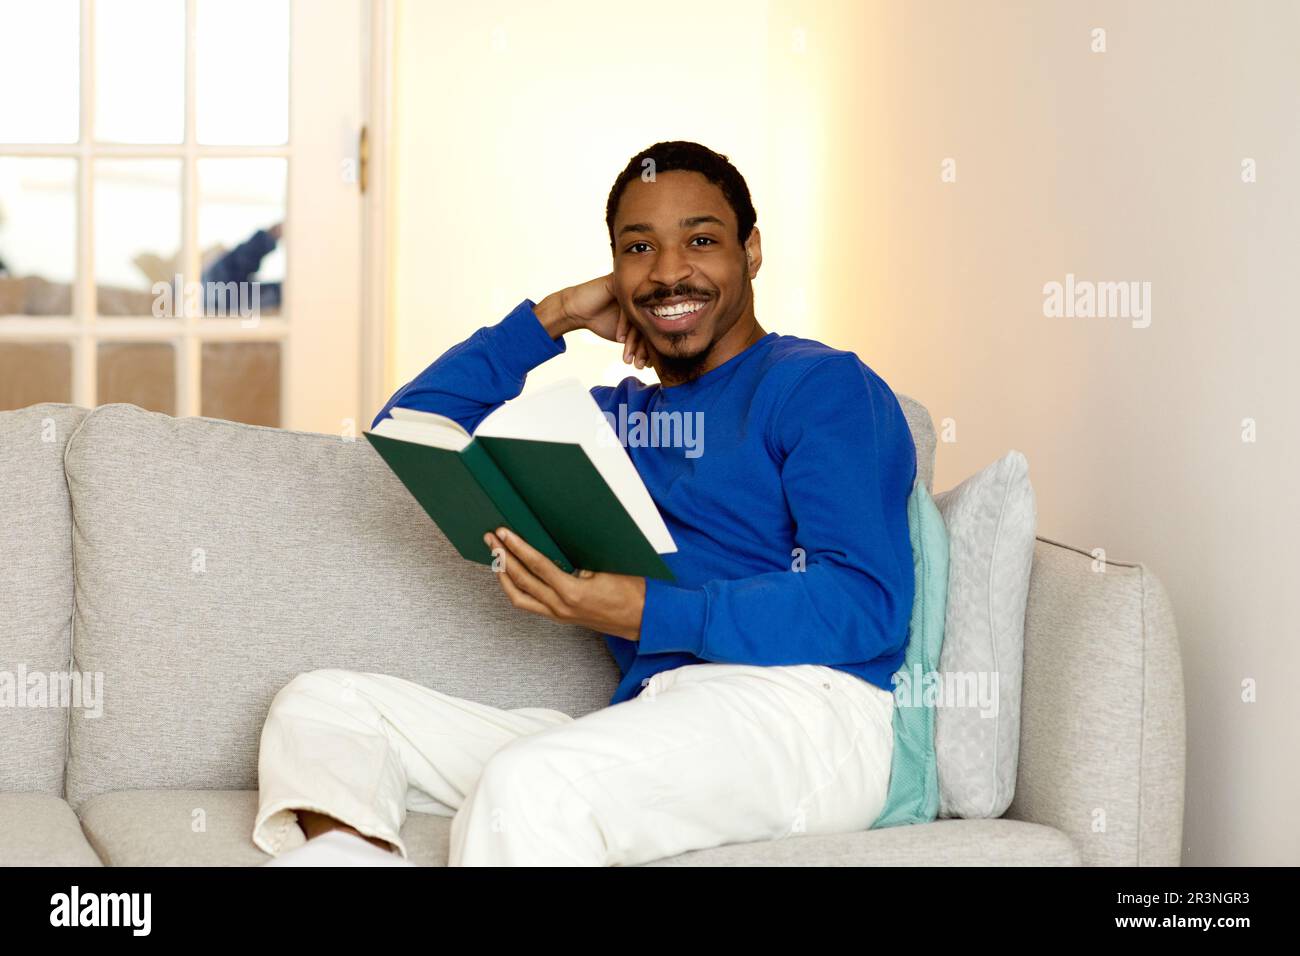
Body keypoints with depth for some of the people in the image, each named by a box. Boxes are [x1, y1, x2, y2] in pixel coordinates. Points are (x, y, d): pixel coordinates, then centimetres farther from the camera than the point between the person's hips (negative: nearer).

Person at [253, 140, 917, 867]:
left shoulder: (822, 384, 6)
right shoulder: (614, 417, 28)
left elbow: (869, 604, -9)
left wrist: (644, 614, -17)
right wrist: (553, 316, 20)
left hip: (800, 706, -7)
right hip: (645, 720, 8)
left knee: (525, 786, -38)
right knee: (322, 705, -1)